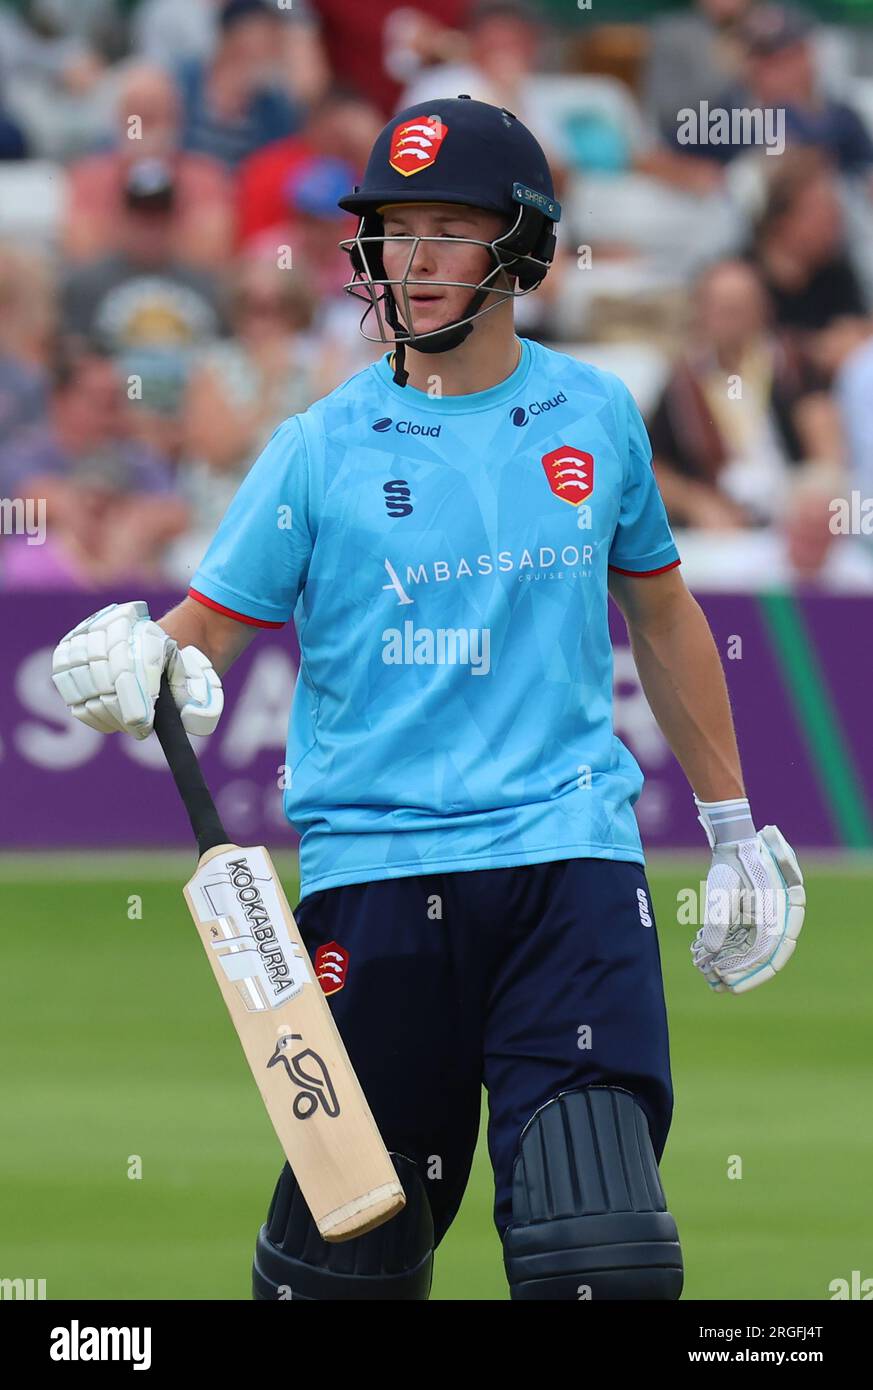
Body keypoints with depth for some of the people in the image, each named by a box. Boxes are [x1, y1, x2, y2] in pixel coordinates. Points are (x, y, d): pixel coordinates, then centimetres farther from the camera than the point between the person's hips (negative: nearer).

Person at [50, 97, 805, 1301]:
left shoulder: (596, 417, 9)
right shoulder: (322, 447, 3)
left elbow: (661, 614, 22)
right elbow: (209, 628, -1)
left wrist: (735, 828, 25)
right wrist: (135, 666, -25)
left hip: (570, 852, 1)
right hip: (375, 869, -1)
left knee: (603, 1247, -14)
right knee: (347, 1249, 2)